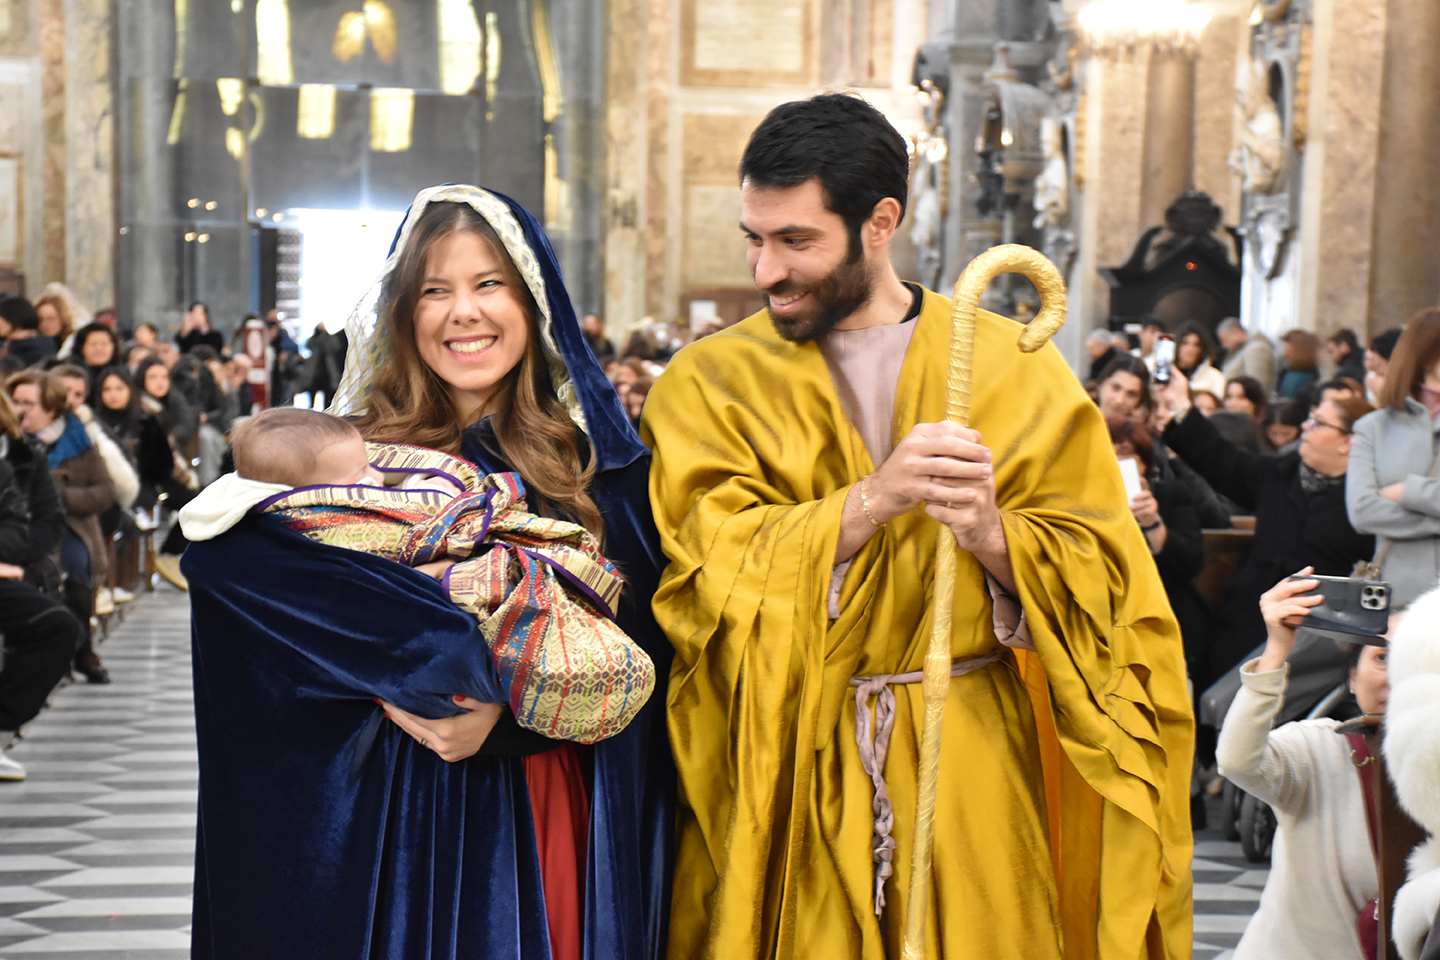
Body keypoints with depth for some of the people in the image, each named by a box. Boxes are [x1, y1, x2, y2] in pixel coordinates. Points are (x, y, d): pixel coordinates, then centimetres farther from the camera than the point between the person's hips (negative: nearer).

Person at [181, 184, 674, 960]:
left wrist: (504, 706, -20)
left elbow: (625, 634, -4)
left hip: (555, 811, 1)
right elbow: (221, 553, -15)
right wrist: (399, 674, -24)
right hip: (399, 818, 0)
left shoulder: (599, 458, 4)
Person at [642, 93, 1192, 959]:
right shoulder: (709, 384, 1)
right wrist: (869, 501, -24)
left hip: (971, 766, 1)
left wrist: (994, 538, -22)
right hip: (782, 777, 0)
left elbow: (1103, 578, -2)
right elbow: (708, 575, -13)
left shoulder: (1016, 369, 2)